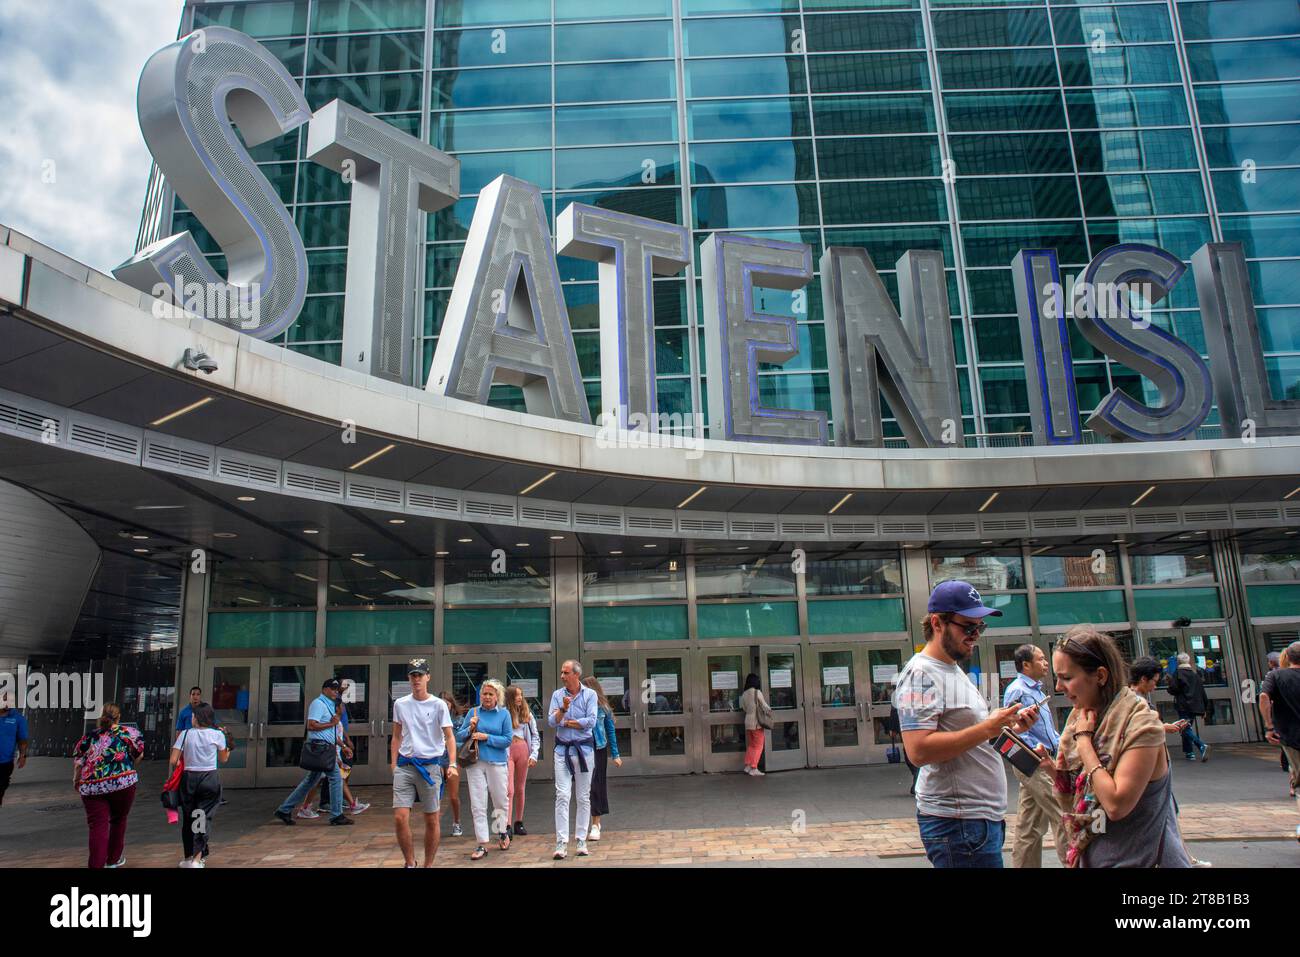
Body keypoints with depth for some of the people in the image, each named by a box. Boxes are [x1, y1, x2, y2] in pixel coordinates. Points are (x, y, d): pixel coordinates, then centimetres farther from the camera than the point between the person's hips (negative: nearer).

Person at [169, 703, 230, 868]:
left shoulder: (185, 734, -2)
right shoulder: (218, 735, -2)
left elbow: (173, 760, -6)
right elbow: (223, 759, 10)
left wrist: (170, 779, 8)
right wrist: (228, 747, 25)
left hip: (188, 778, 1)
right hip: (210, 778, -1)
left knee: (188, 817, 14)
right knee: (204, 817, 3)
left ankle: (189, 857, 23)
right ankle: (197, 858, -7)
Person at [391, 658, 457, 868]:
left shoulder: (438, 705, -3)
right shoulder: (400, 704, 7)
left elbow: (449, 736, -5)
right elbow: (396, 737, 15)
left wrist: (452, 764, -17)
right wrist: (393, 763, 6)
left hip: (430, 765, -2)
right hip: (405, 765, 2)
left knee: (432, 820, 5)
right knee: (400, 817, -7)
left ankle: (428, 864, 21)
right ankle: (410, 863, 11)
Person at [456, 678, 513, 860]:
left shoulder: (504, 714, 1)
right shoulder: (473, 712, 6)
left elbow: (508, 739, -6)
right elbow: (459, 737, 8)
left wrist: (486, 737, -12)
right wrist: (470, 729, -11)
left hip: (497, 763, -1)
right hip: (475, 763, 1)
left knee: (501, 801, 9)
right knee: (477, 804, 1)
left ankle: (502, 833, 34)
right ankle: (482, 844, 7)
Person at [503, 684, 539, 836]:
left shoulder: (527, 714, 11)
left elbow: (535, 736, 11)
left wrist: (534, 755, 0)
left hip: (522, 750, 4)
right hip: (506, 751, -4)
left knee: (520, 789, 11)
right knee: (509, 790, -11)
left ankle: (519, 823, 20)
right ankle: (507, 825, -12)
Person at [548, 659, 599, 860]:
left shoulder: (590, 695, -2)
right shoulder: (557, 695, 6)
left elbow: (591, 722, -12)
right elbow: (551, 722, -4)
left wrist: (564, 722, -6)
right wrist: (564, 708, -20)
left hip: (584, 749, -1)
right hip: (562, 749, 1)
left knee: (583, 797, 5)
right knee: (562, 796, -6)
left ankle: (581, 841, 12)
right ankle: (561, 843, -6)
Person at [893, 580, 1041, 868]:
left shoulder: (955, 670, 17)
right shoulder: (921, 674, -15)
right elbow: (919, 750, -25)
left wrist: (1008, 728, 7)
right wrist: (987, 728, -23)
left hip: (984, 815, 10)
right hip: (957, 822, -10)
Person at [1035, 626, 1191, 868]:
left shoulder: (1140, 723, -18)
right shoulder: (1080, 717, 2)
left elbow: (1116, 805, -26)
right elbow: (1074, 802, 6)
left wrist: (1084, 741, -20)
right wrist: (1052, 769, -12)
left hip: (1133, 860, -6)